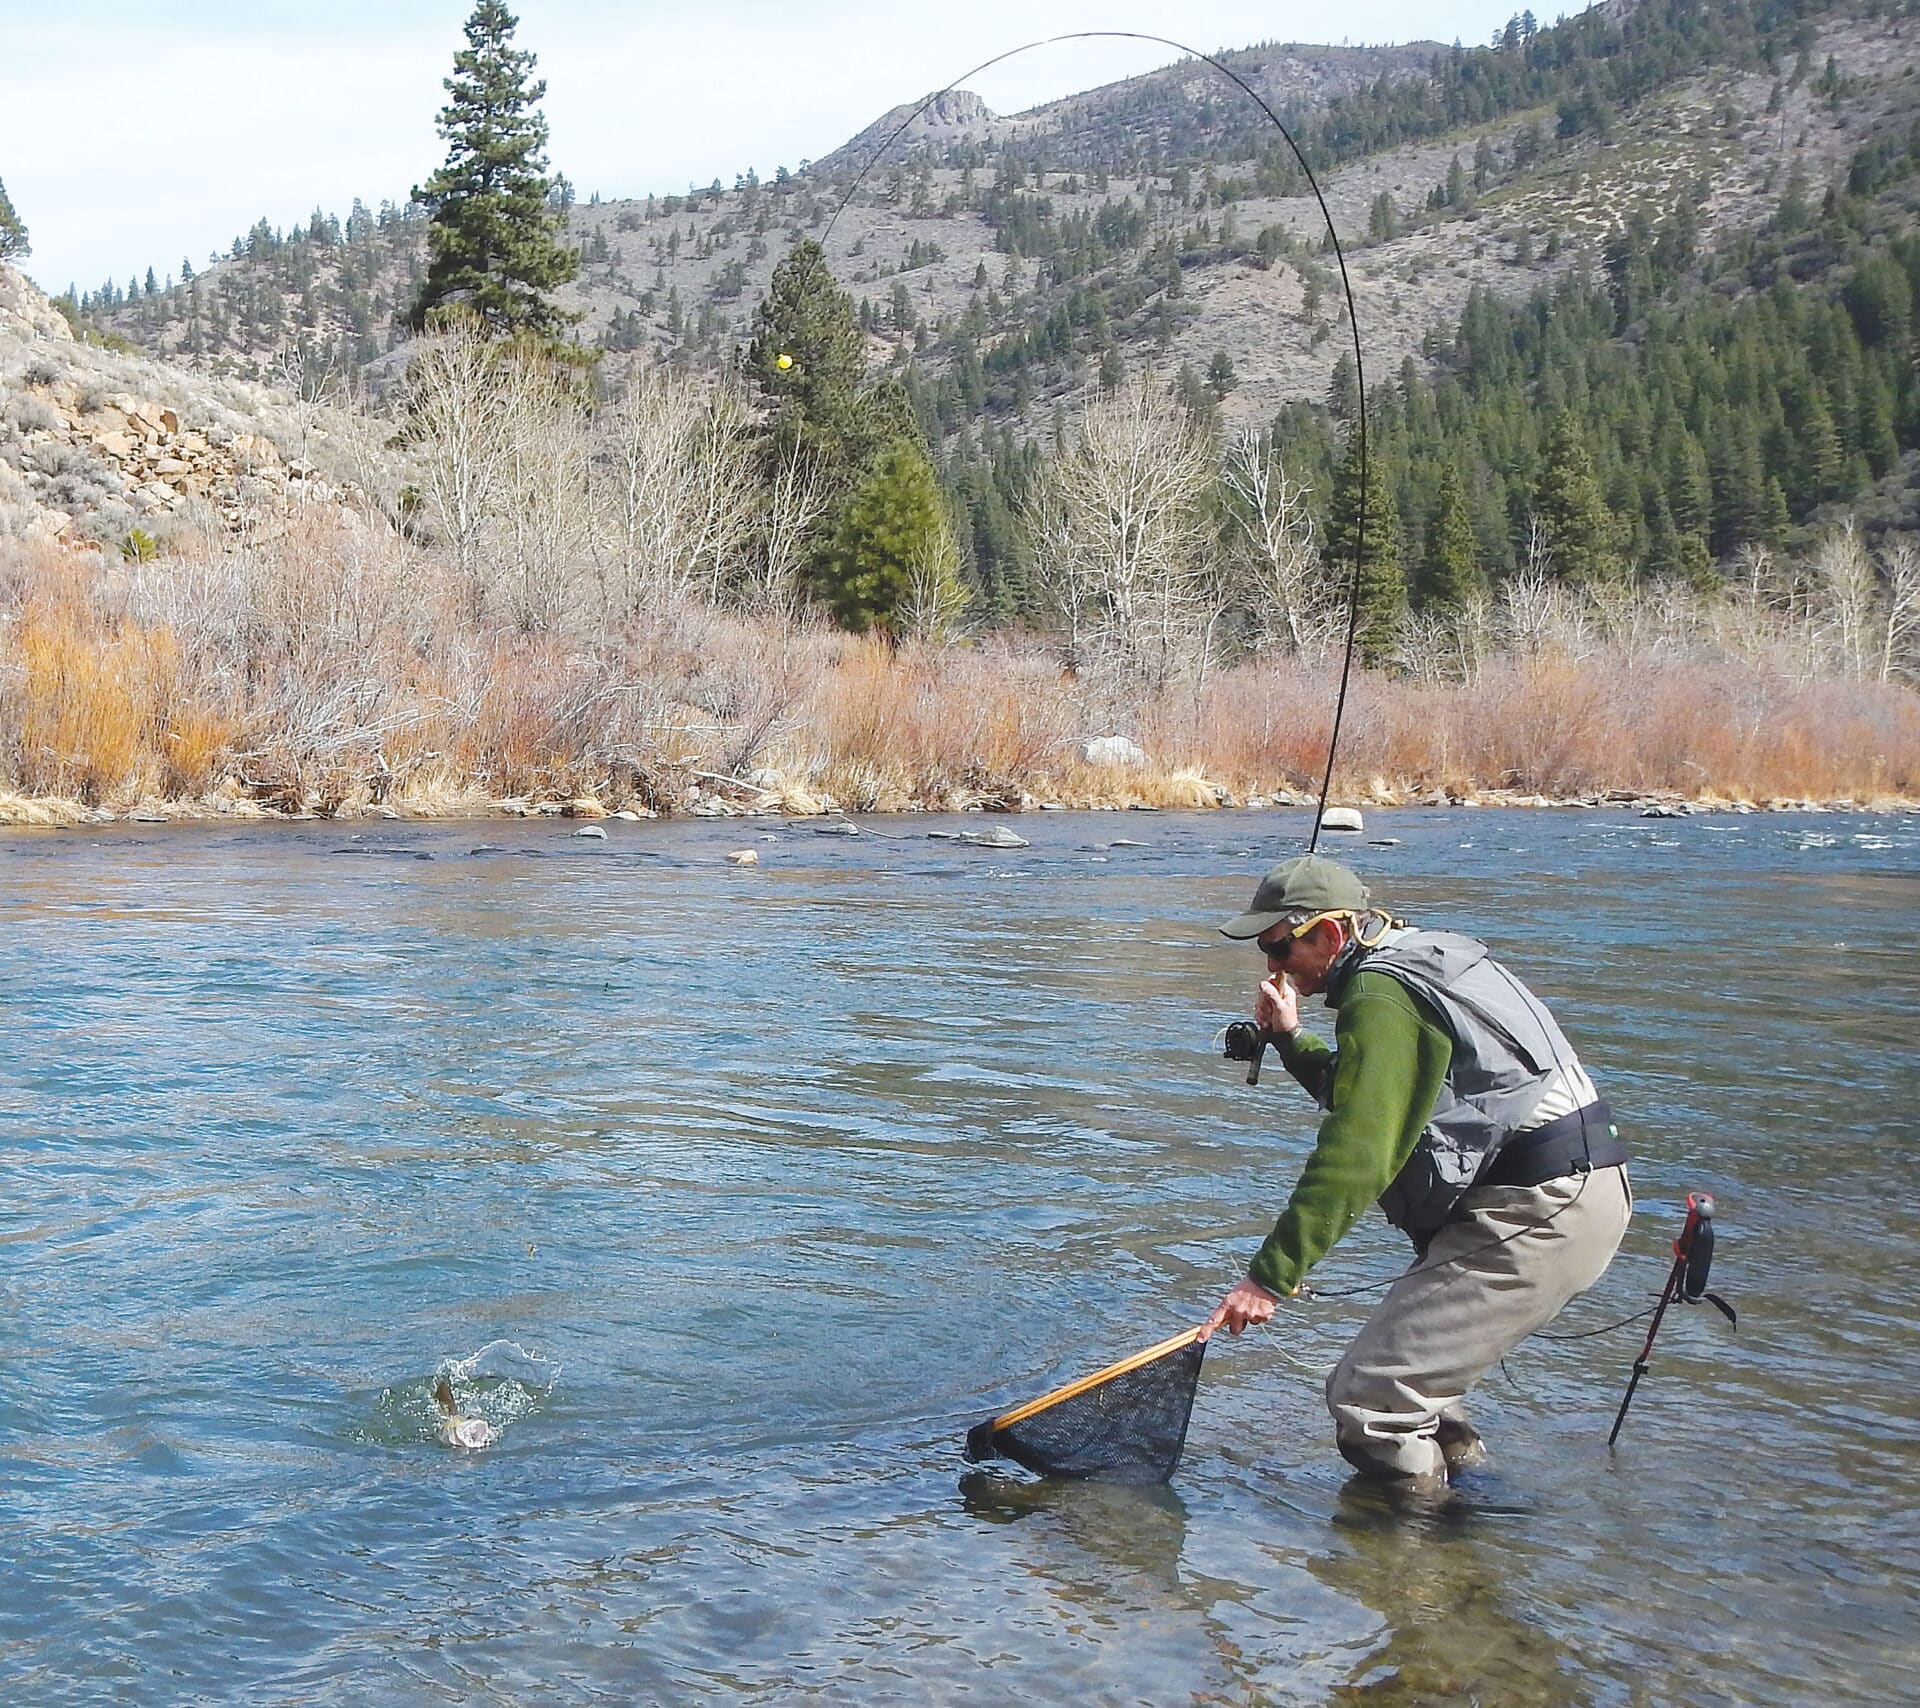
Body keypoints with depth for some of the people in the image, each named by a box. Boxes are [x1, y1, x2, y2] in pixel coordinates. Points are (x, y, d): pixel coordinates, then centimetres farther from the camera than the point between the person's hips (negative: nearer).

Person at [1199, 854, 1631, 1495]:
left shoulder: (1381, 996, -14)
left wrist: (1270, 1274, -23)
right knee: (1413, 1379, 21)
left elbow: (1355, 1156, -23)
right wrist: (1290, 1040, 19)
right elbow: (1366, 1100, 29)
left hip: (1537, 1214, -11)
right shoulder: (1420, 958, 18)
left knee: (1368, 1399, -10)